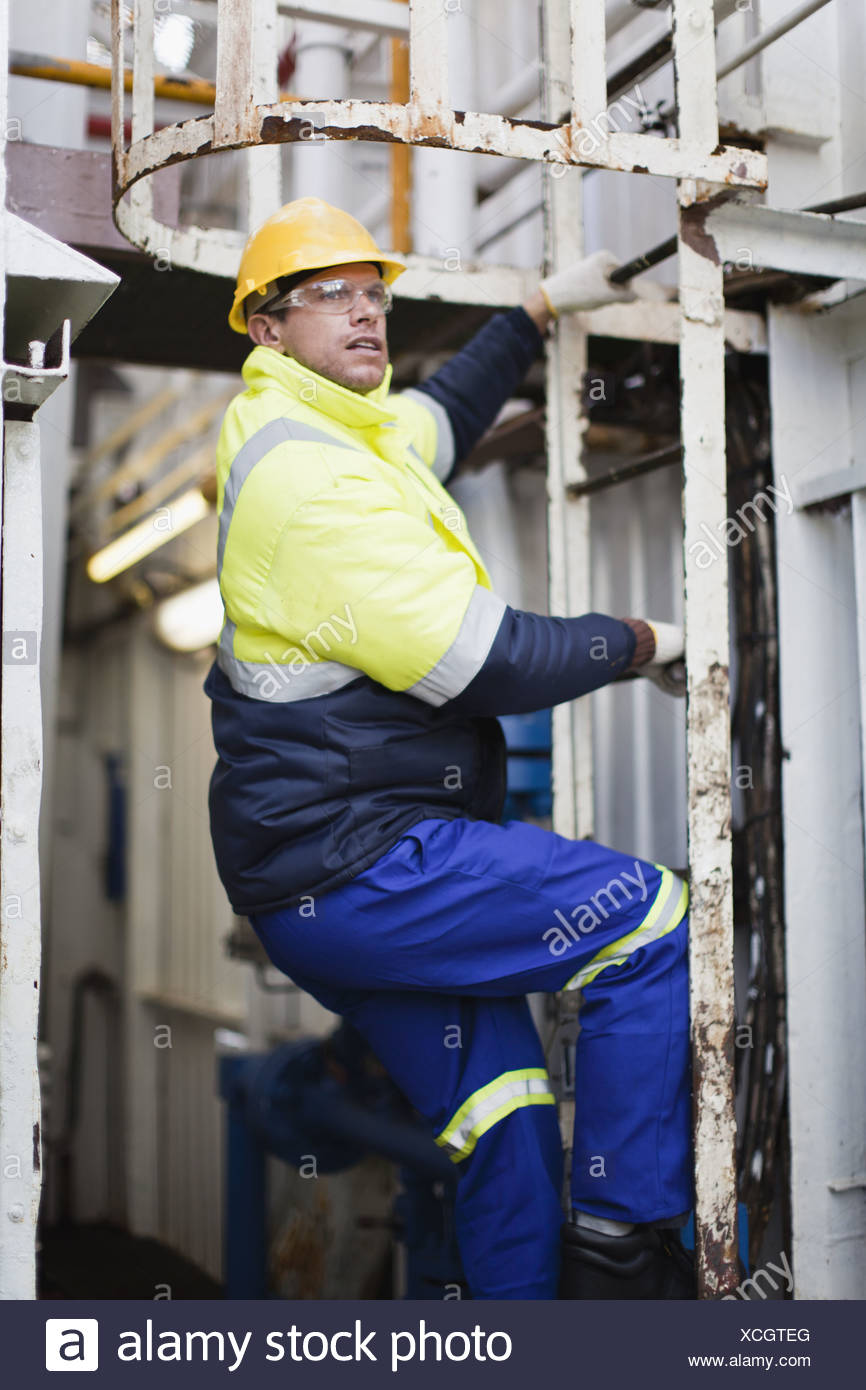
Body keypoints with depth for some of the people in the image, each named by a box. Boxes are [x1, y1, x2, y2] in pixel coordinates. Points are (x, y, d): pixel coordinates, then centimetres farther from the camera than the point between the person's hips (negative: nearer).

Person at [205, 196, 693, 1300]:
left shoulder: (349, 434, 16)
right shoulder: (307, 471, -17)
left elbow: (446, 411, 39)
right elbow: (478, 661, -20)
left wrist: (540, 308, 44)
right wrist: (634, 643, -5)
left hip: (322, 872, 11)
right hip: (352, 867, -10)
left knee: (500, 1112, 12)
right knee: (651, 923, -14)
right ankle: (621, 1249, -4)